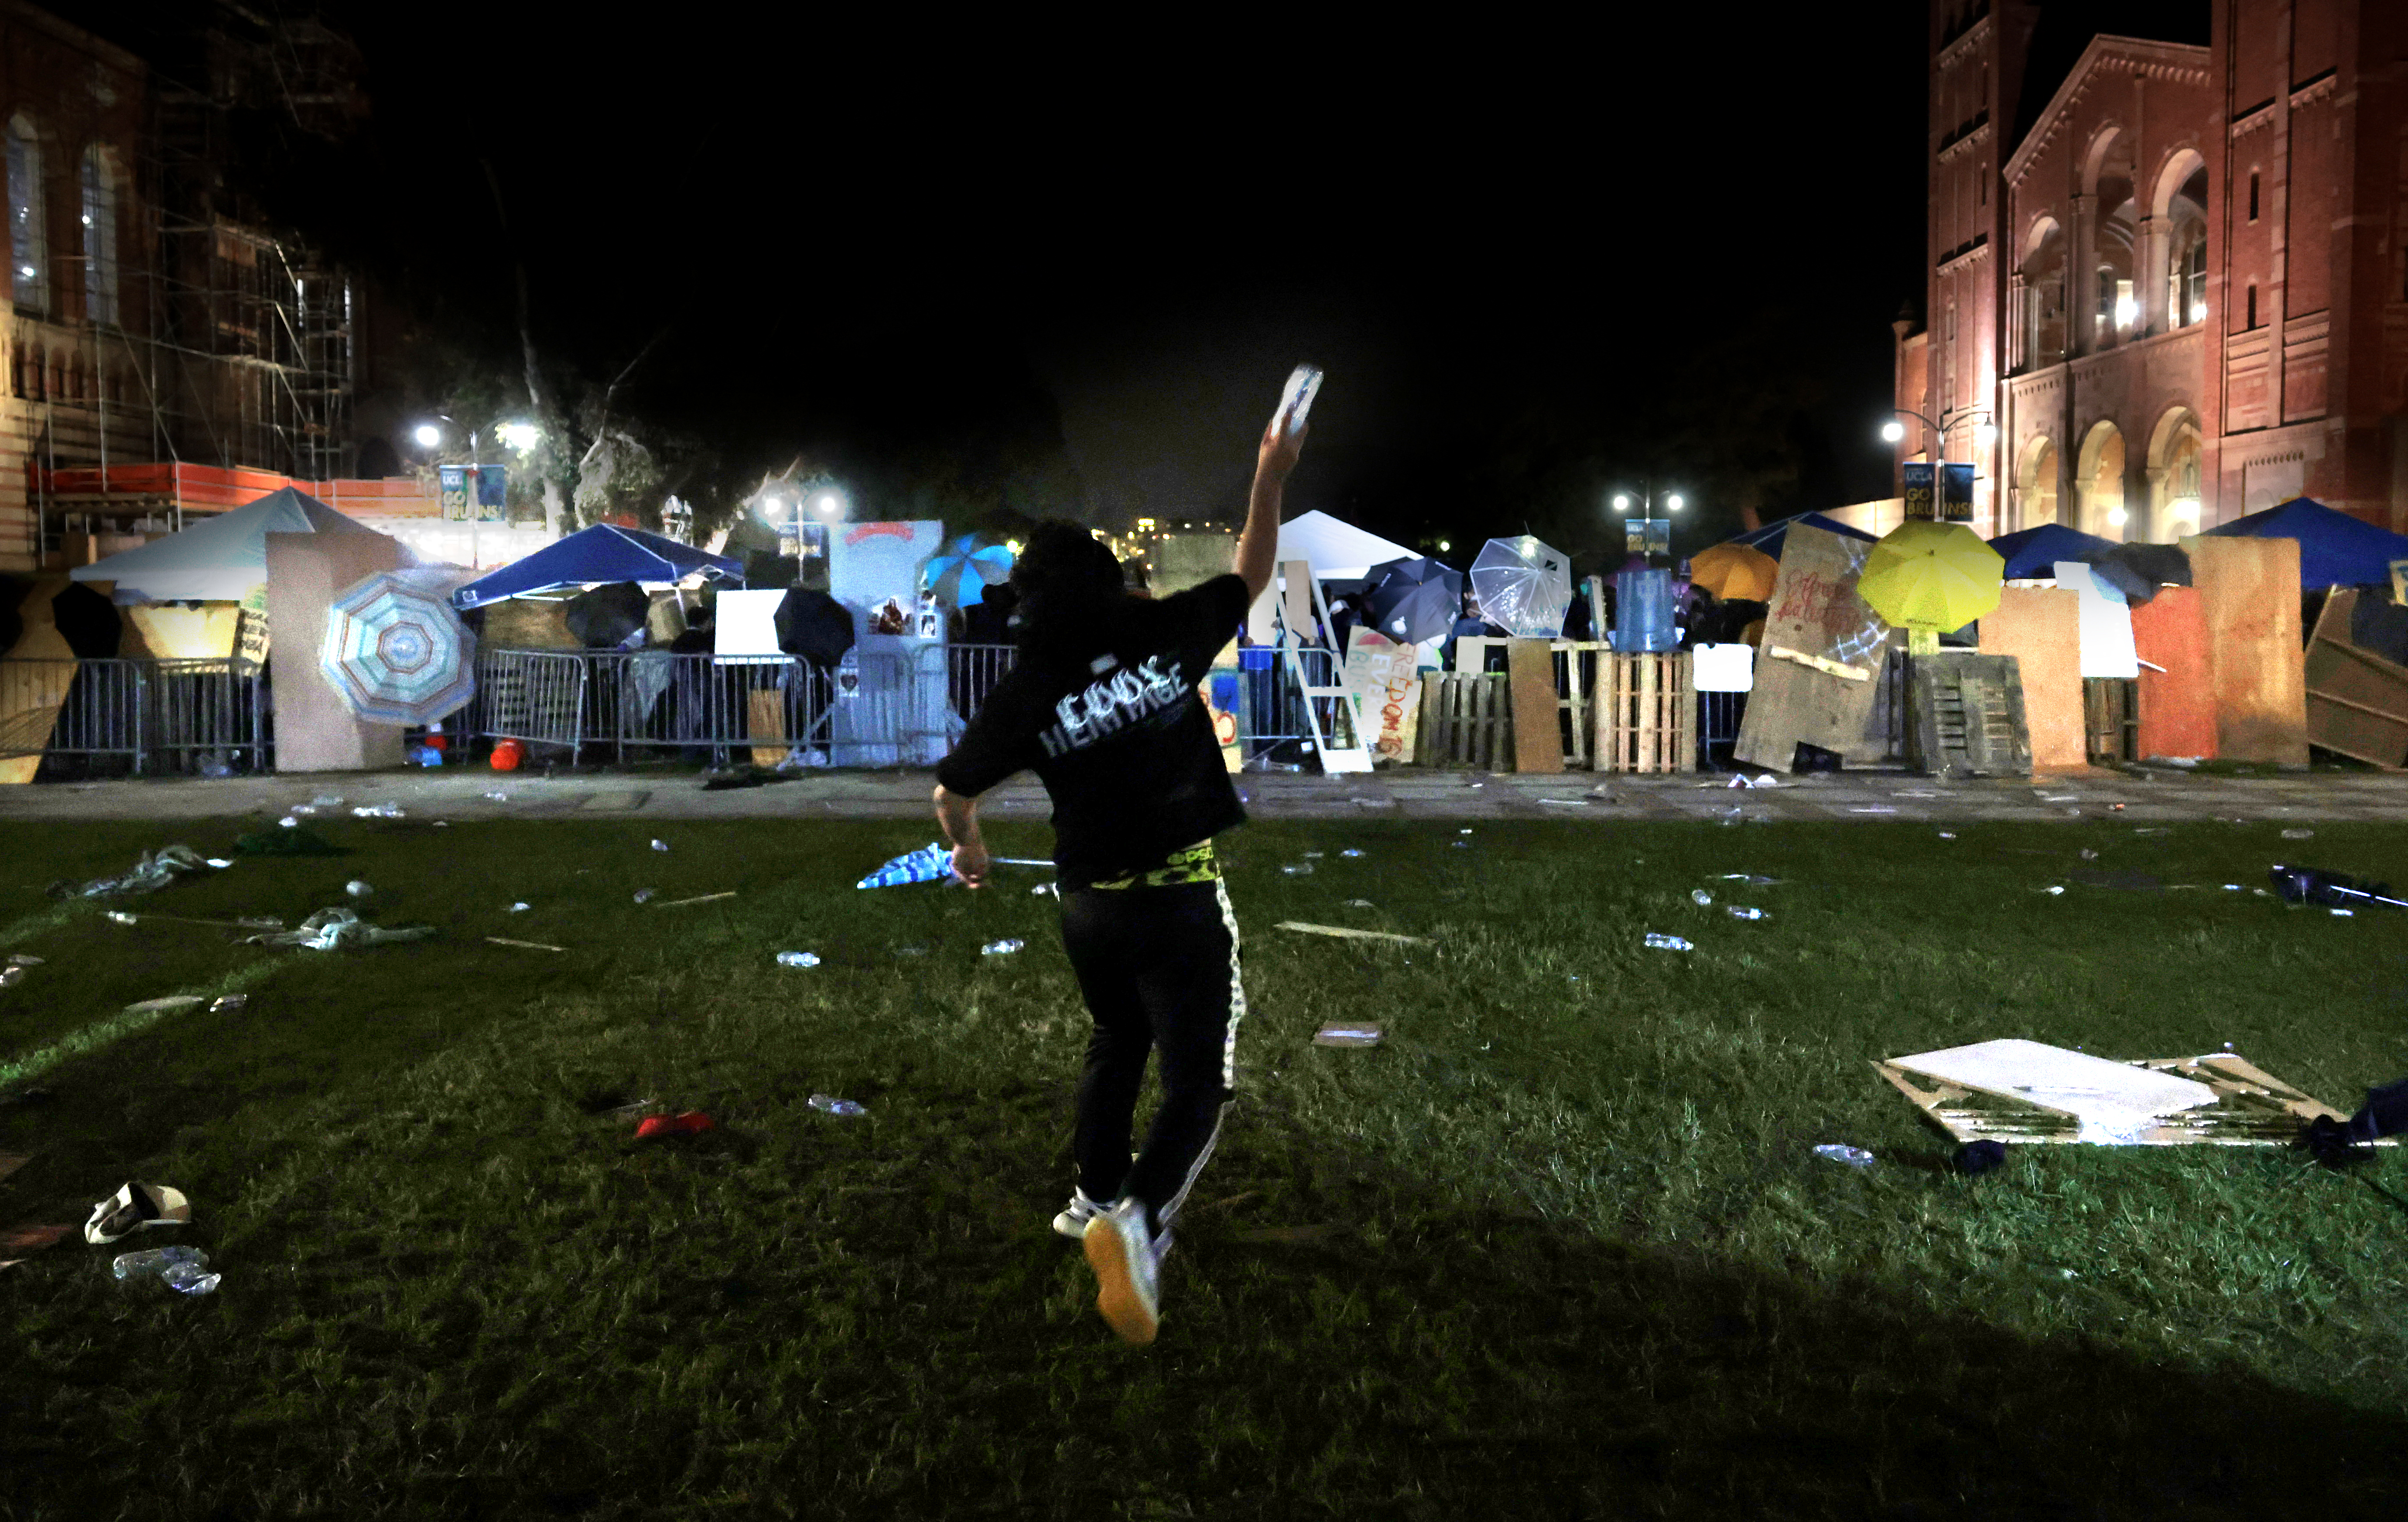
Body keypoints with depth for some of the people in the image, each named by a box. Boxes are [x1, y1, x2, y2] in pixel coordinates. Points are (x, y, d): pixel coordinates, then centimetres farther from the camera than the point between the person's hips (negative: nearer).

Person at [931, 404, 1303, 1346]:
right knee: (1198, 1079, 2)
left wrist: (968, 851, 24)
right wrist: (1269, 481, 16)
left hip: (1090, 907, 3)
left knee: (1117, 1046, 28)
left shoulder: (1025, 696, -5)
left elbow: (952, 792, 4)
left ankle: (1093, 1196, 38)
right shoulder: (1164, 636, -7)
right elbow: (1251, 578, 9)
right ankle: (1140, 1219, -22)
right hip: (1182, 900, -3)